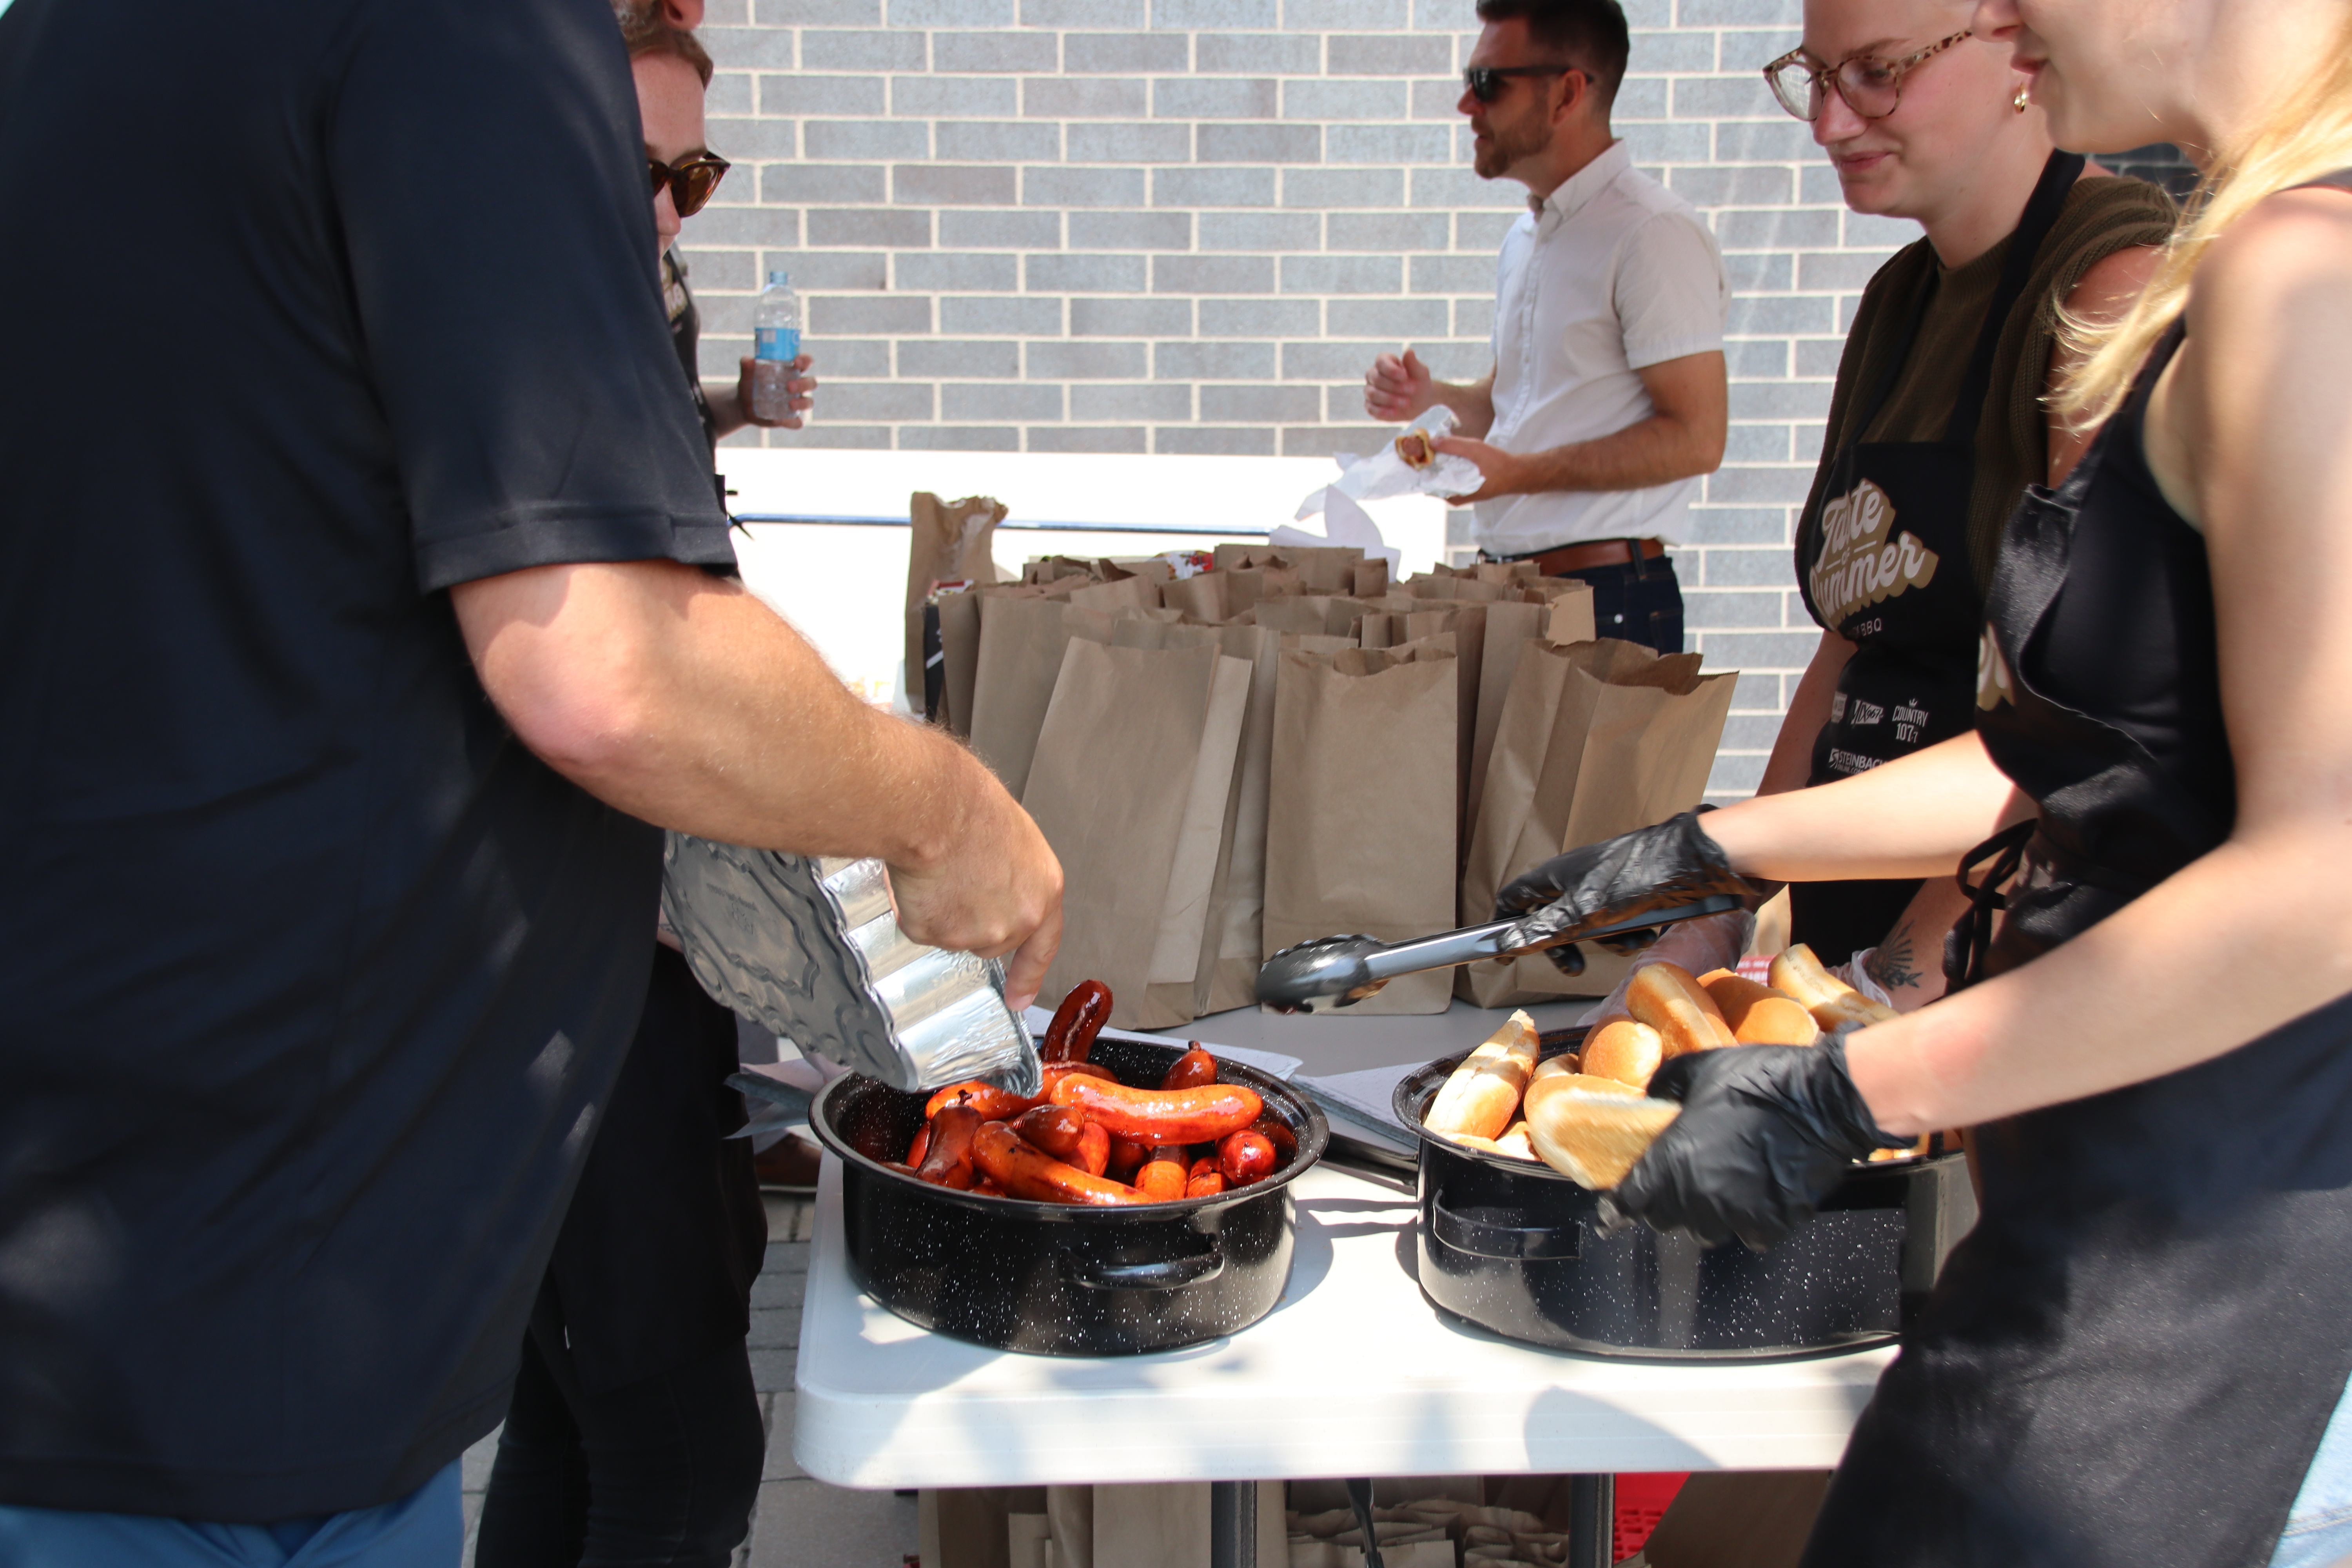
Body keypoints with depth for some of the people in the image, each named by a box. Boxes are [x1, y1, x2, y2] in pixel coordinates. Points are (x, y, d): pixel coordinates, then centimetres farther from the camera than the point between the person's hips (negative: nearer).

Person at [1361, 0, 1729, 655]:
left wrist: (1518, 473, -19)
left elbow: (1696, 438, -18)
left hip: (1605, 600, -8)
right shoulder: (1526, 236, 16)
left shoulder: (1653, 233, -13)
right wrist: (1433, 397, 7)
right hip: (1507, 588, 8)